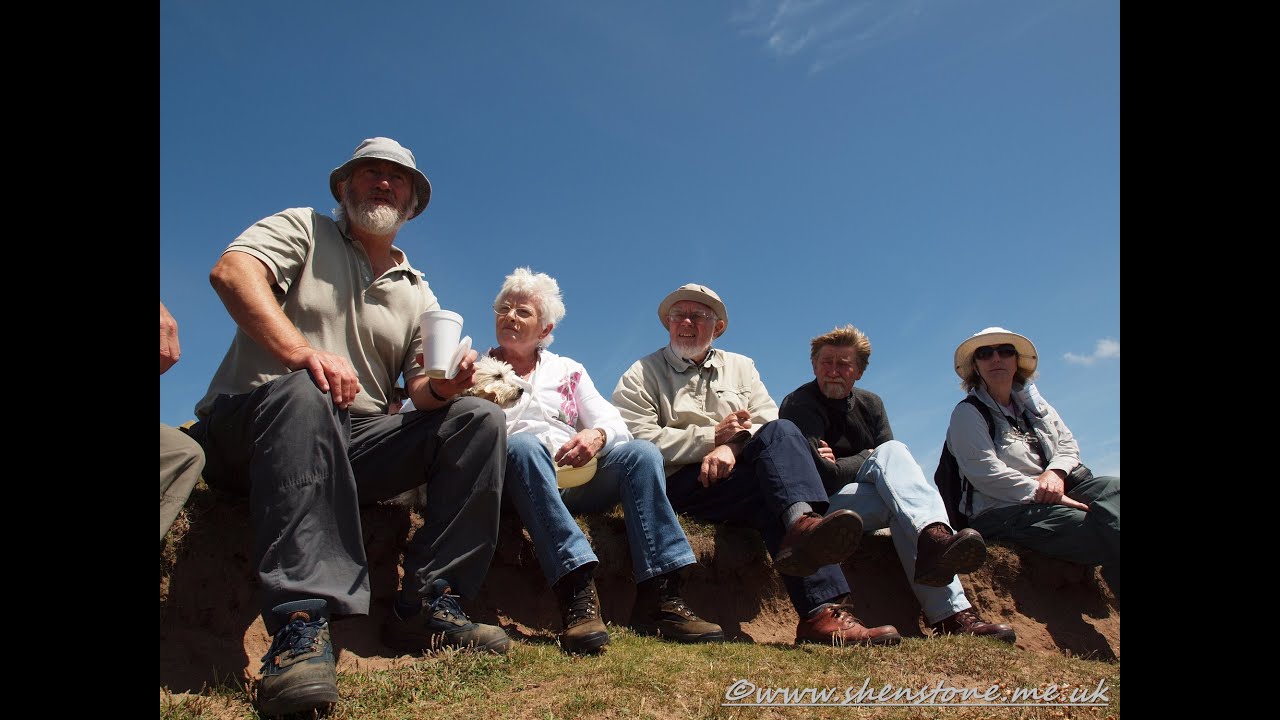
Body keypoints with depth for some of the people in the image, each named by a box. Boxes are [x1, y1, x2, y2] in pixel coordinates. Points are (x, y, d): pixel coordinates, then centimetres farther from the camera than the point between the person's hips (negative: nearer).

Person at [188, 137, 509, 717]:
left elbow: (421, 389, 12)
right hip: (248, 425, -4)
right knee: (302, 392, -38)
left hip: (352, 443, 5)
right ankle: (302, 622, -44)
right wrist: (303, 352, -31)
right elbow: (231, 271, -14)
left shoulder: (417, 293, 20)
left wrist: (444, 386, -15)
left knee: (478, 419, -15)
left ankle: (427, 603, -20)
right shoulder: (304, 229, 9)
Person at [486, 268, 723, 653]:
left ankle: (660, 597, -29)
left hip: (576, 476, 3)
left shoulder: (568, 371, 23)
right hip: (516, 475, -2)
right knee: (523, 444, -35)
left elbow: (612, 421, 11)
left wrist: (597, 435, -14)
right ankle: (578, 595, -46)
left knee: (641, 451, -23)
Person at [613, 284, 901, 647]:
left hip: (739, 476, 4)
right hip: (679, 486, -4)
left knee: (781, 431, -29)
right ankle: (822, 609, -42)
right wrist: (713, 436, -10)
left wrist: (732, 447, -14)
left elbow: (768, 423, 9)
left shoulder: (740, 367, 24)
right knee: (780, 487, -30)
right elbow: (636, 440, -6)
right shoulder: (642, 375, 12)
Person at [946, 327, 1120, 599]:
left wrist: (1055, 473, -7)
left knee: (1114, 488, -24)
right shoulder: (967, 414, 1)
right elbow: (987, 473, -12)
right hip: (1001, 511, -7)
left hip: (1057, 493, 7)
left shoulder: (1033, 403, 23)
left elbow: (1068, 445, 17)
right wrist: (1041, 493, -19)